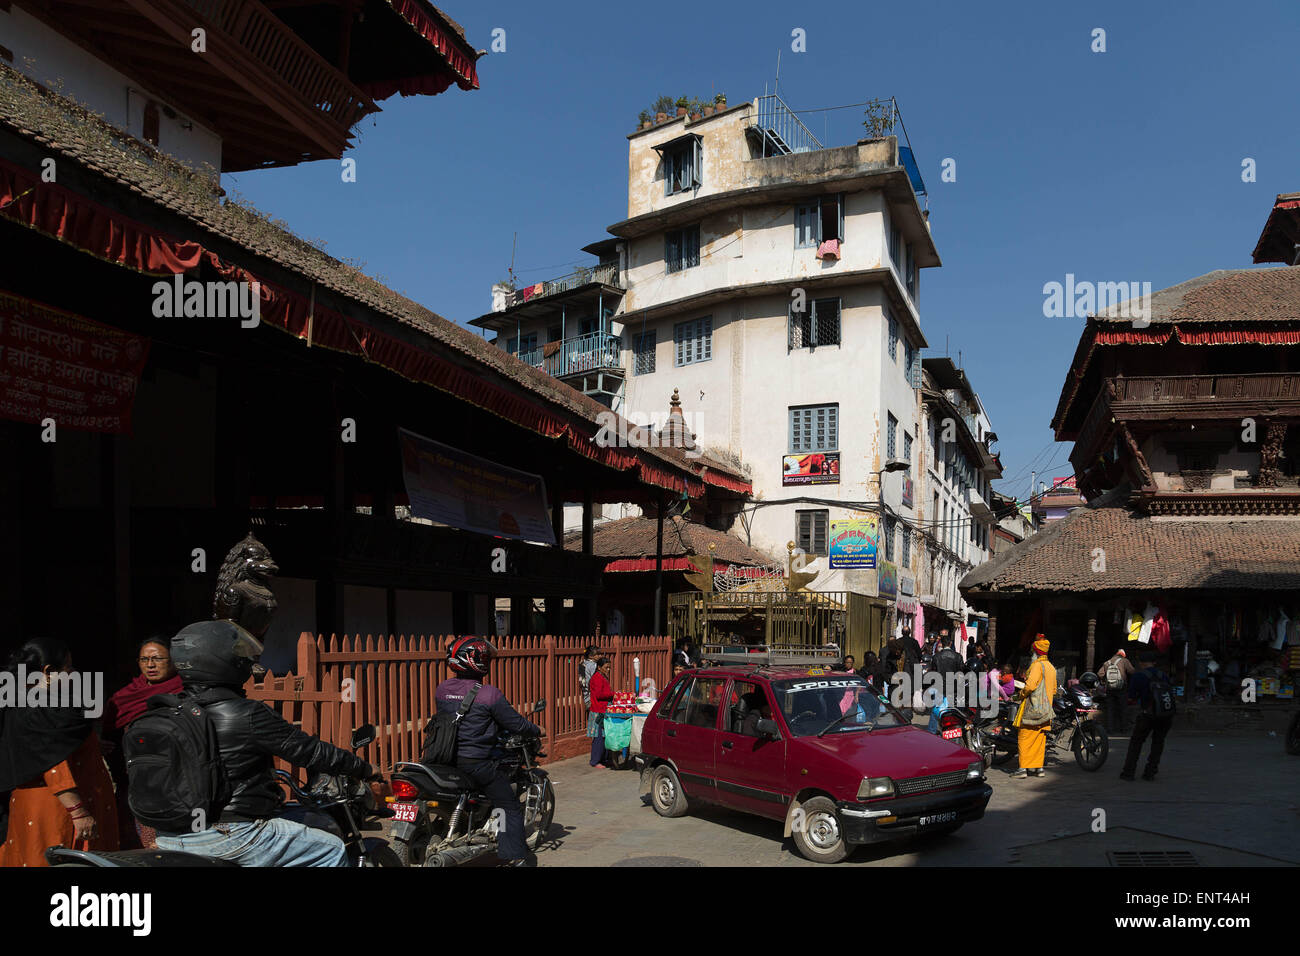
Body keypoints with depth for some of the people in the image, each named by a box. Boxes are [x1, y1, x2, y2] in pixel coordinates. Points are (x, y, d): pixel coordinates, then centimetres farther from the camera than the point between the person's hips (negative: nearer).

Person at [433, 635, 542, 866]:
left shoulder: (441, 690, 1)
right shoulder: (489, 694, -17)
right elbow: (515, 723, -11)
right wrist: (536, 731, 10)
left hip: (446, 760, 6)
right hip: (479, 764, -6)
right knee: (510, 807, 6)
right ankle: (514, 856, 1)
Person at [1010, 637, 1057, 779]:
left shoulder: (1037, 665, -13)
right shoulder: (1051, 668, 15)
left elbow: (1030, 685, -23)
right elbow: (1054, 690, 21)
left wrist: (1022, 694, -5)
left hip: (1033, 707, -8)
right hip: (1046, 709, 8)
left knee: (1025, 738, -5)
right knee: (1040, 738, 12)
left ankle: (1023, 768, -8)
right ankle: (1038, 767, 12)